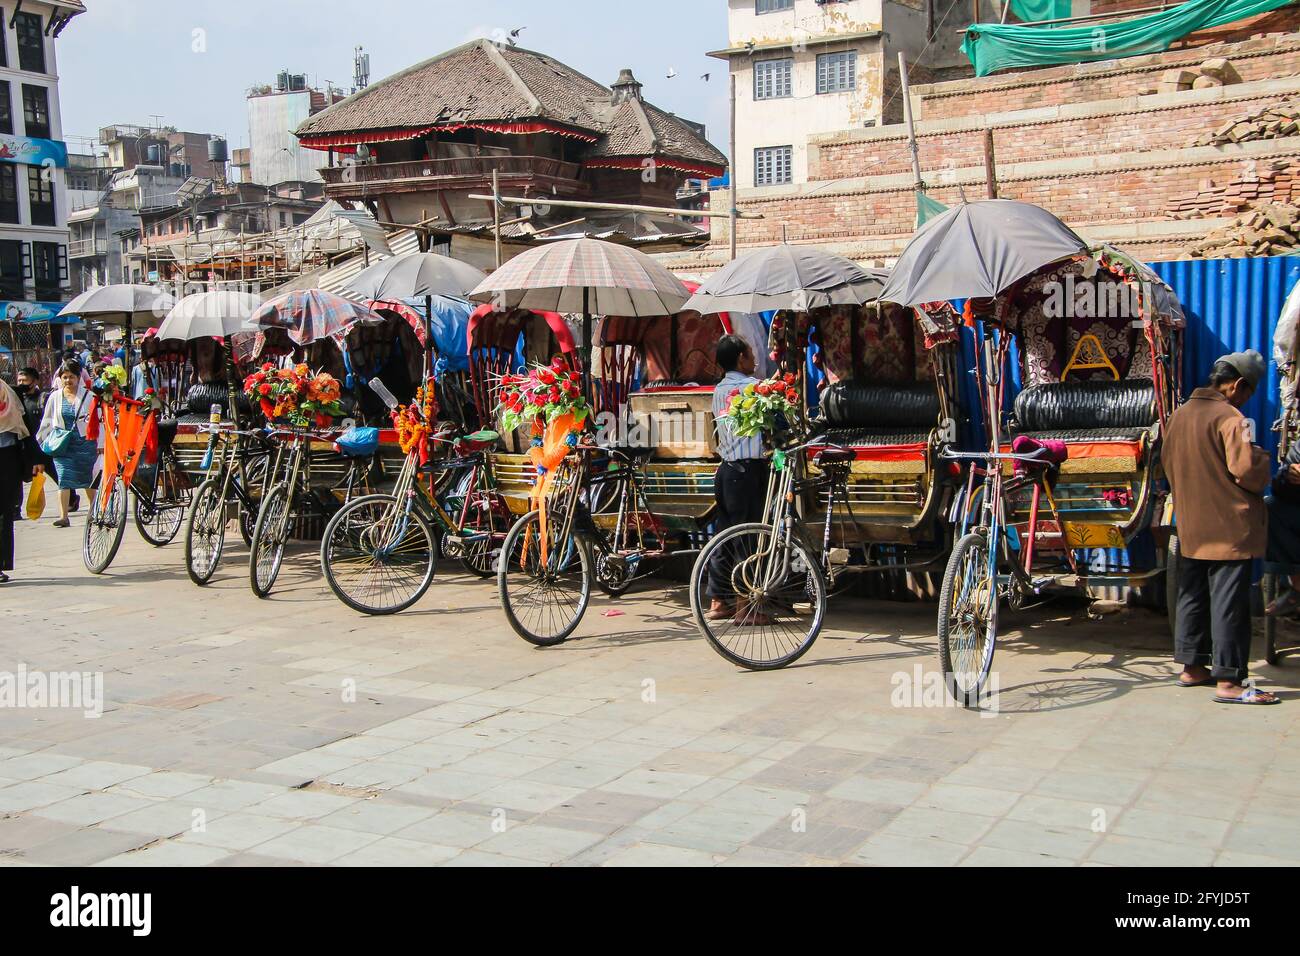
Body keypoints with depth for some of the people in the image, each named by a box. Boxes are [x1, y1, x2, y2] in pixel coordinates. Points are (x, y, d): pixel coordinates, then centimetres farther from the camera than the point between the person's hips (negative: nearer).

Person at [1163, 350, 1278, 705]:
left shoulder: (1178, 416, 8)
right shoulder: (1230, 419, -16)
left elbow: (1168, 465, 18)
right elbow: (1249, 473, -19)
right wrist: (1260, 454, 0)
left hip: (1190, 529, 8)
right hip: (1230, 530, -8)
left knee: (1192, 597, 15)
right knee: (1229, 604, -5)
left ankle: (1192, 667, 24)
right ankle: (1228, 681, -4)